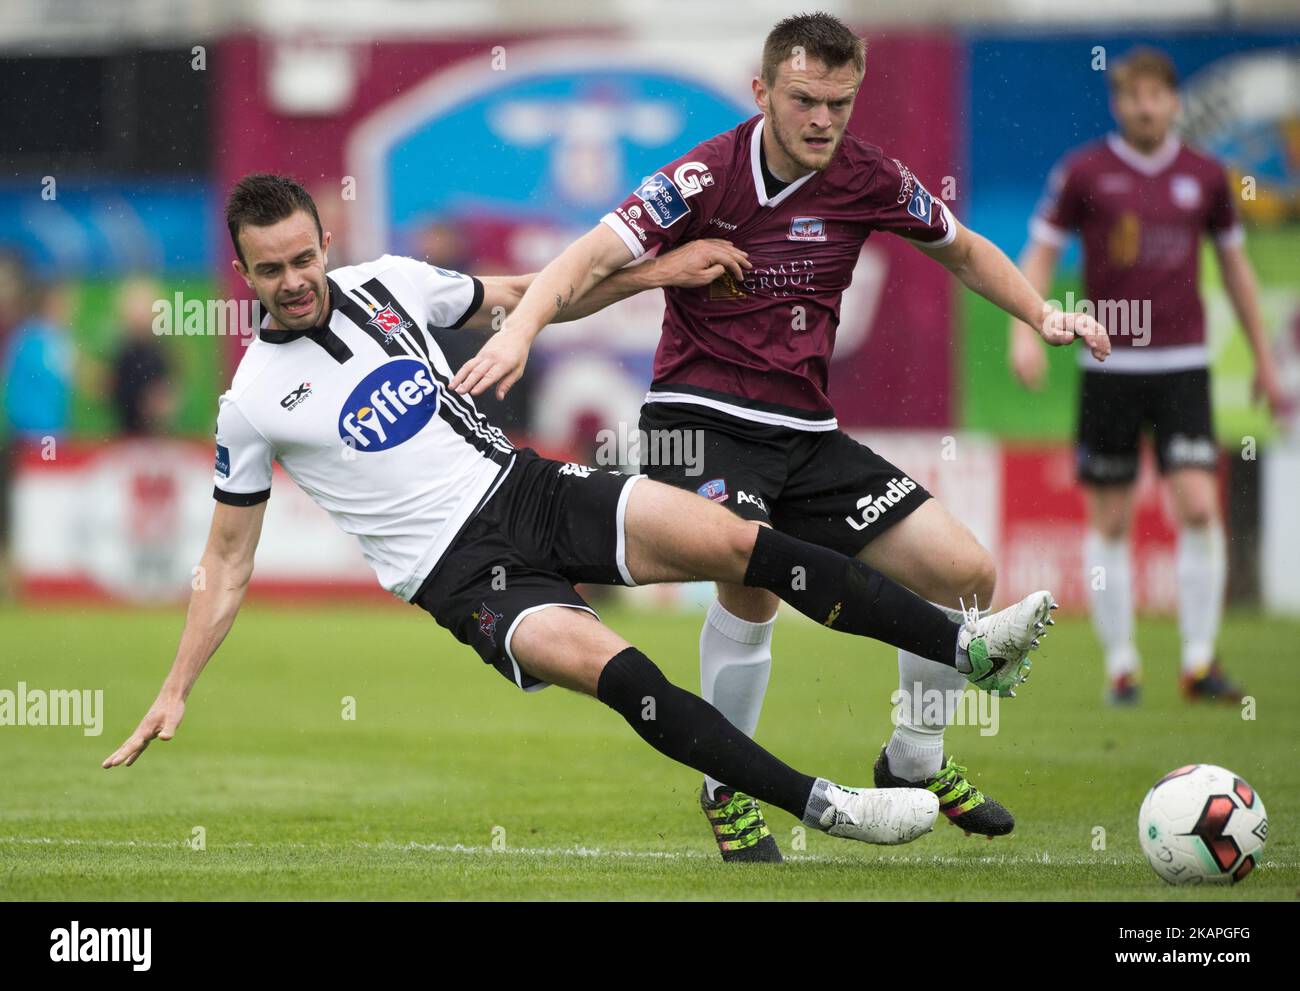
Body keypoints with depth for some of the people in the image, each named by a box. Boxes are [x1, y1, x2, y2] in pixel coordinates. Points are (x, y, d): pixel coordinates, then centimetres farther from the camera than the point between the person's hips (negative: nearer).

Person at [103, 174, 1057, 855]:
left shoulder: (386, 283, 6)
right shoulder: (254, 402, -4)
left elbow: (531, 296, 21)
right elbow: (228, 562, 5)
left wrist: (656, 272, 13)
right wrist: (173, 695, 1)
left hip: (529, 486, 4)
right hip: (467, 577, -4)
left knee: (740, 541, -15)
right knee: (616, 670, -30)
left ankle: (968, 647, -15)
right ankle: (825, 808, -29)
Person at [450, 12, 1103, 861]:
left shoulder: (868, 179, 1)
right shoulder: (708, 177, -12)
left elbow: (963, 250, 18)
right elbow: (592, 257, -20)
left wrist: (1043, 315, 4)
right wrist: (520, 330, -37)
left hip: (806, 433, 5)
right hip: (700, 422, -5)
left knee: (966, 572, -4)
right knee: (754, 575, -33)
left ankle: (915, 765, 21)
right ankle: (728, 791, -9)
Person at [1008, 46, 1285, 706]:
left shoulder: (1204, 176, 6)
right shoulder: (1084, 172, -1)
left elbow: (1235, 266, 17)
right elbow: (1039, 254, 4)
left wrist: (1264, 361, 19)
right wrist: (1024, 331, -12)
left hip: (1182, 365, 1)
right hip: (1110, 366, -1)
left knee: (1199, 507, -12)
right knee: (1109, 521, 2)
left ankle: (1200, 663, -5)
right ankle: (1120, 664, 13)